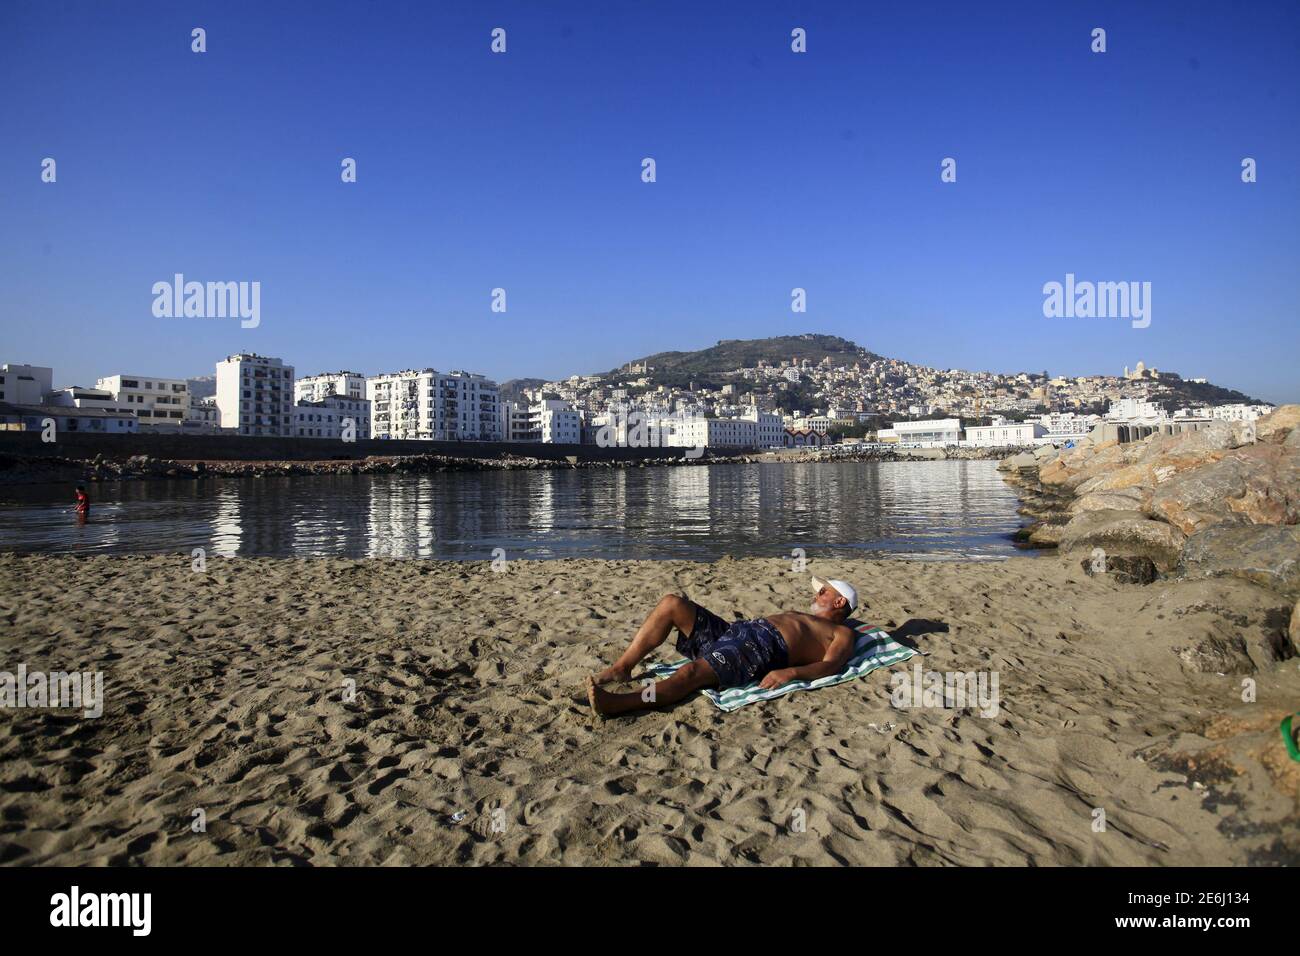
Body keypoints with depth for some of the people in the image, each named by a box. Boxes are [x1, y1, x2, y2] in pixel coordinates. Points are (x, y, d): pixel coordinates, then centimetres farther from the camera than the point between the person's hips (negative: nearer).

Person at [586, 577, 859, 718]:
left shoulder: (842, 633, 16)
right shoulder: (800, 615, 41)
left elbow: (830, 666, -4)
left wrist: (791, 672, -24)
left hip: (765, 648, -8)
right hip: (736, 630, 8)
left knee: (691, 673, -34)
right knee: (671, 603, -11)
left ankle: (616, 704, -46)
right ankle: (621, 668, -17)